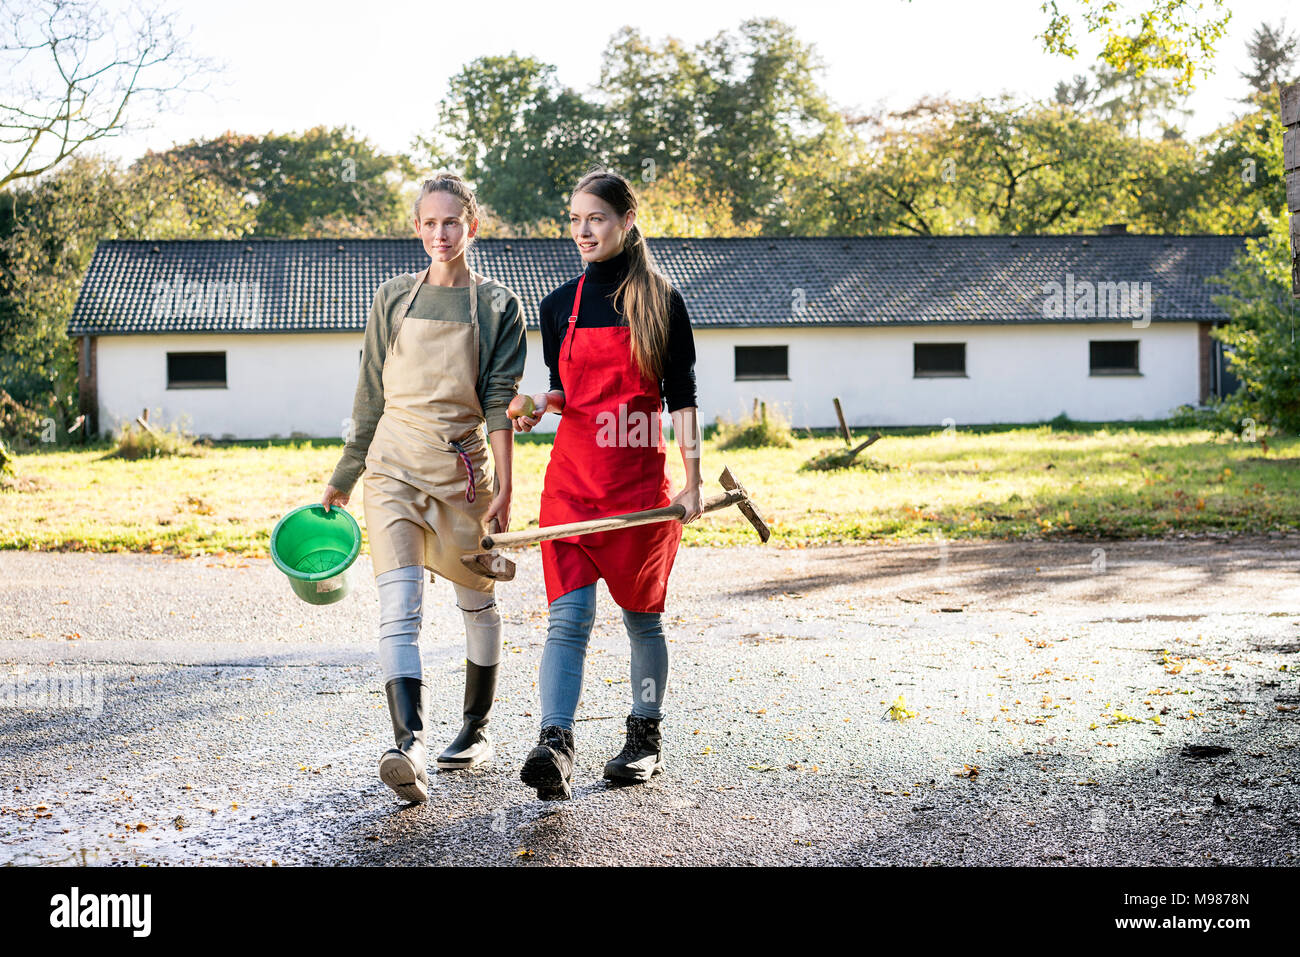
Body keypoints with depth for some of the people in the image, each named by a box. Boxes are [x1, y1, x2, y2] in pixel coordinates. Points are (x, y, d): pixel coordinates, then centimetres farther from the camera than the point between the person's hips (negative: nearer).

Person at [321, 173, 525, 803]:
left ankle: (476, 729, 29)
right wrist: (343, 478, 15)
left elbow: (499, 402, -4)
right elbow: (371, 397, 14)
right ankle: (408, 743, -26)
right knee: (398, 606, -16)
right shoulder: (393, 299, 9)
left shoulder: (497, 306, 2)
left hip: (464, 468, -1)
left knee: (476, 601, 12)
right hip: (394, 465, 1)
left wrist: (504, 487, -11)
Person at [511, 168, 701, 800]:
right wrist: (540, 405, -5)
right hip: (572, 480, 2)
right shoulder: (560, 306, 9)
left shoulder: (661, 302, 1)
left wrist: (692, 481, -6)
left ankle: (646, 738, 26)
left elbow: (681, 397, 0)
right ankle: (555, 747, -20)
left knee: (642, 617, 10)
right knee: (568, 617, -11)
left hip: (641, 480, -1)